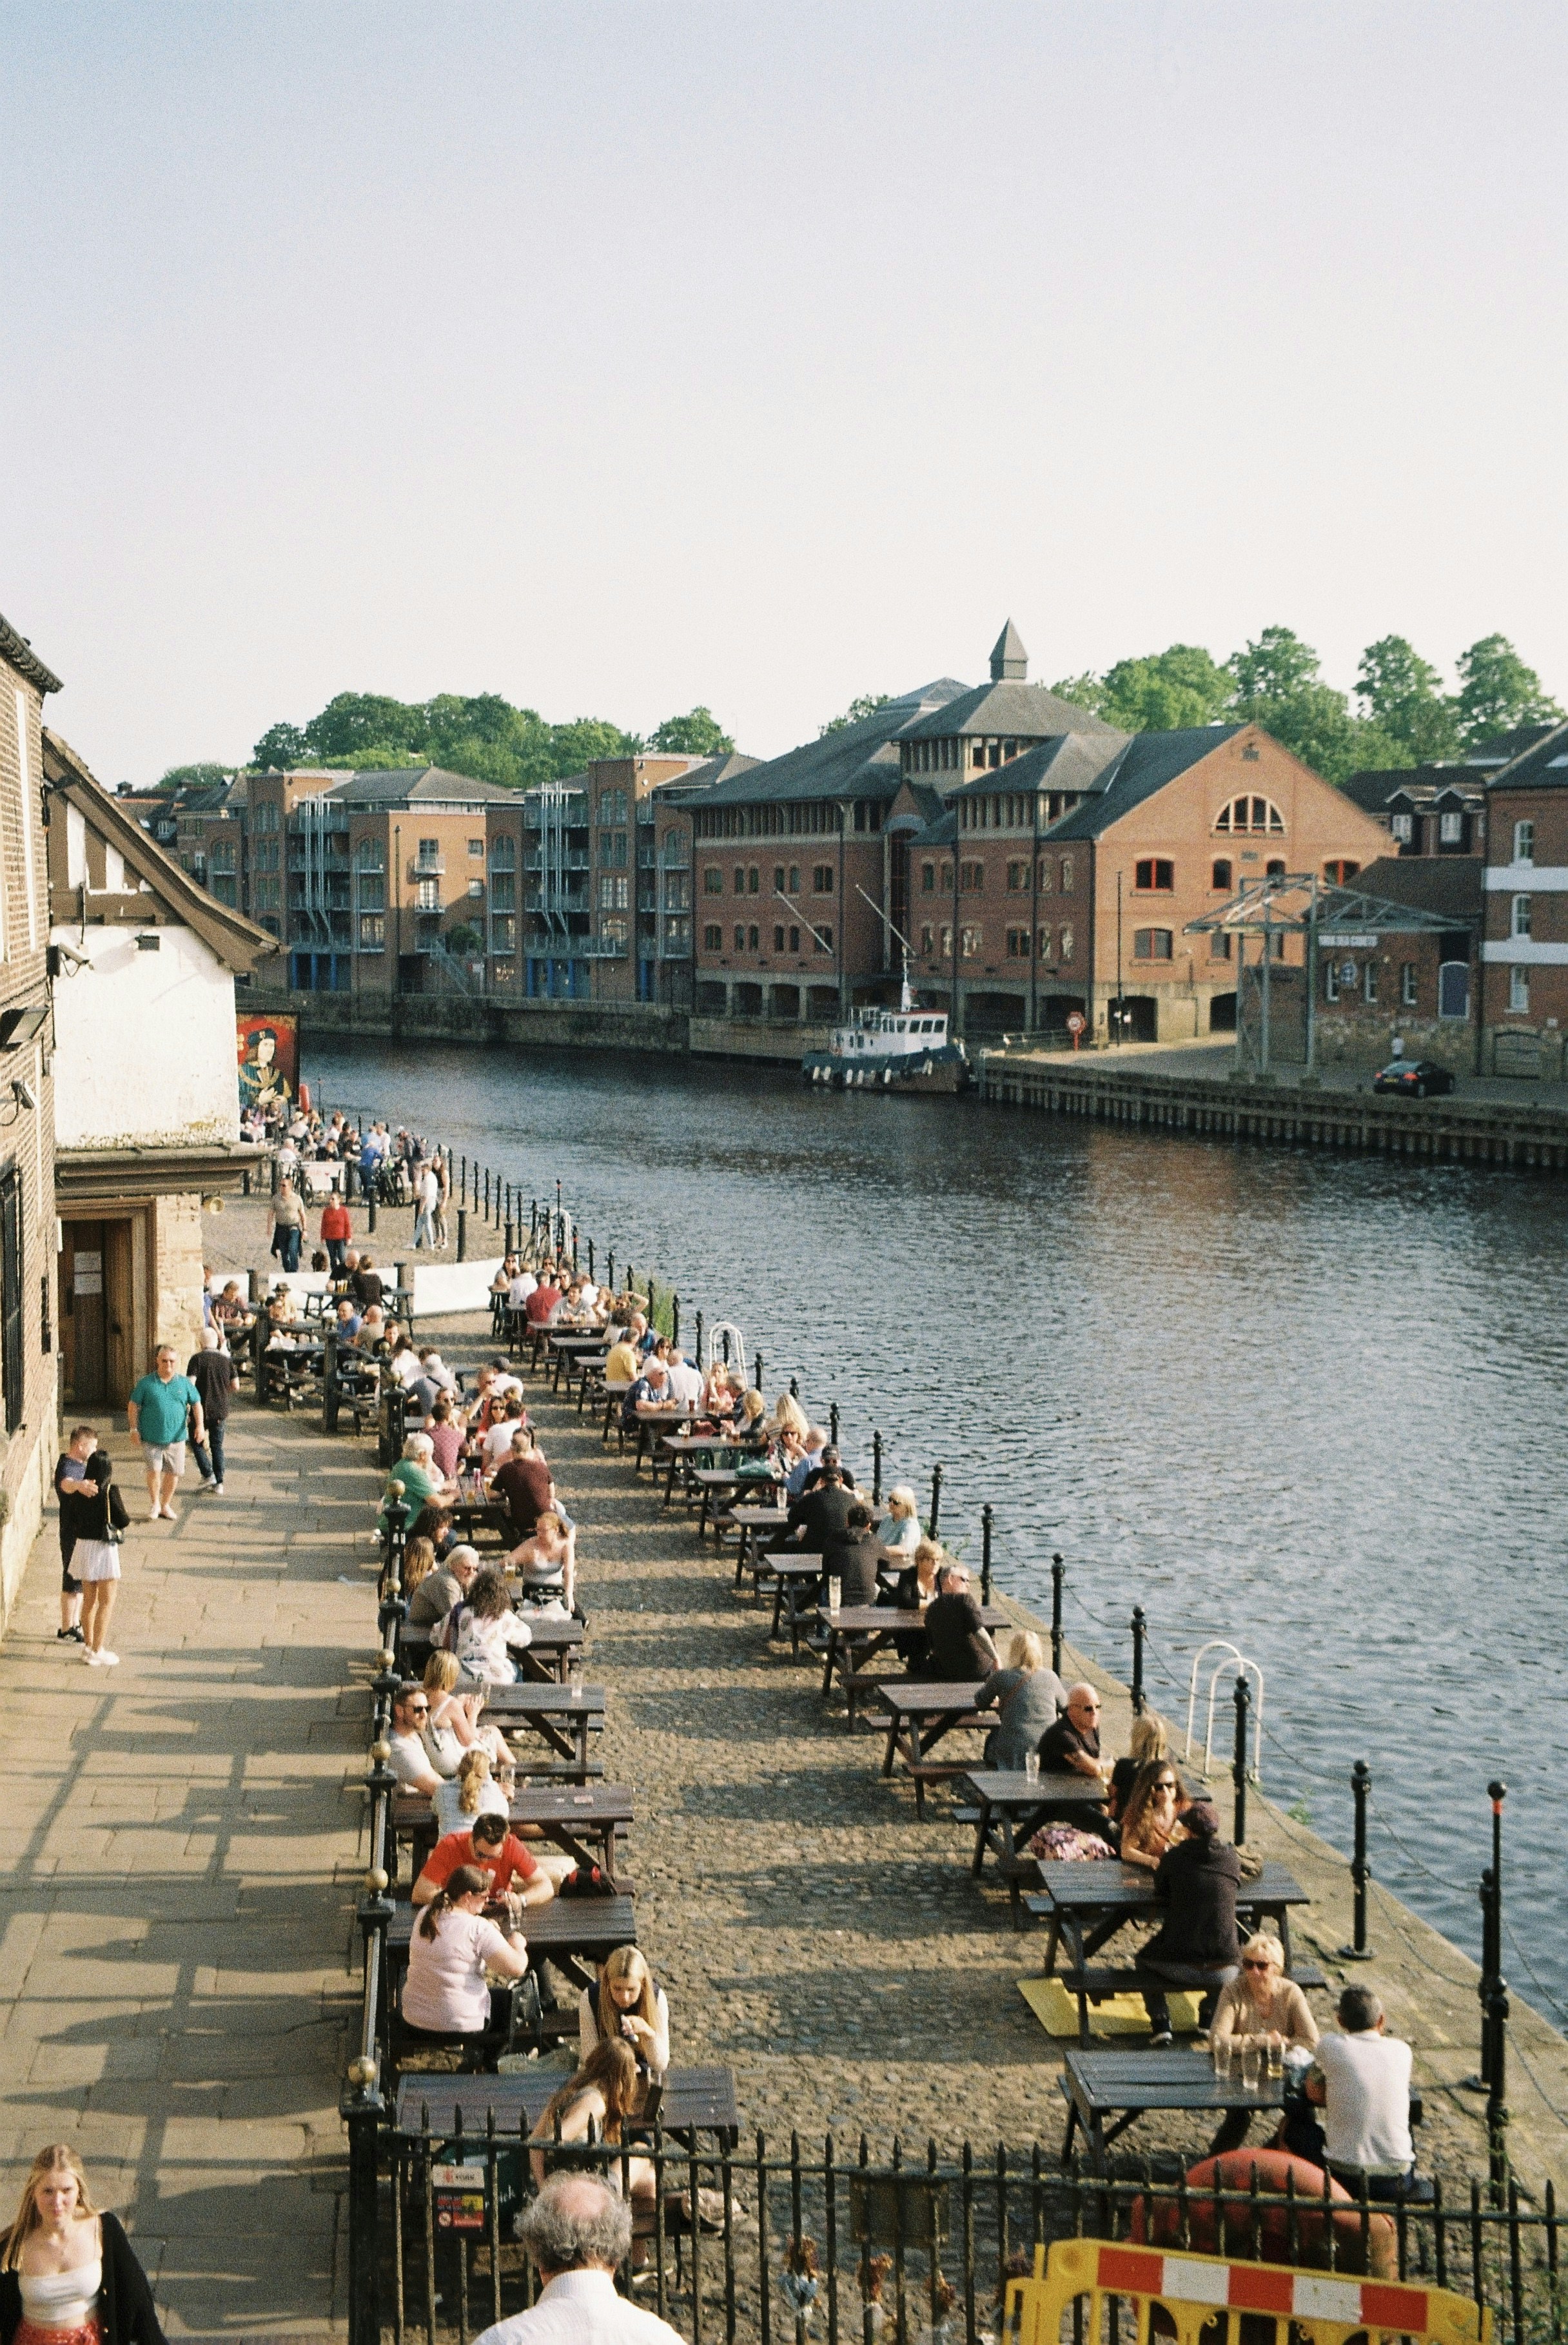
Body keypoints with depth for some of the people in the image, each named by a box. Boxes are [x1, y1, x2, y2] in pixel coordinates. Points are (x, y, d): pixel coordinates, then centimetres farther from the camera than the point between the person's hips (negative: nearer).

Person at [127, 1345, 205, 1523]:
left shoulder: (184, 1383, 6)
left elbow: (196, 1404, 10)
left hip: (176, 1438, 2)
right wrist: (134, 1429, -4)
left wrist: (199, 1425, -3)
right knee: (154, 1470, -12)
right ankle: (154, 1504, 10)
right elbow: (133, 1406, 4)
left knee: (173, 1473, 6)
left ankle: (165, 1505, 24)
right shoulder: (146, 1383, 0)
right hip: (151, 1439, -2)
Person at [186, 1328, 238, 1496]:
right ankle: (219, 1484, 8)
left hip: (202, 1410, -4)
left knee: (196, 1442, 15)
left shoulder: (197, 1359, -10)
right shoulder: (226, 1360, 2)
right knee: (217, 1446, 12)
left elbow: (190, 1384, -18)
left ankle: (208, 1475, 3)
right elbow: (236, 1386, 3)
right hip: (221, 1411, 4)